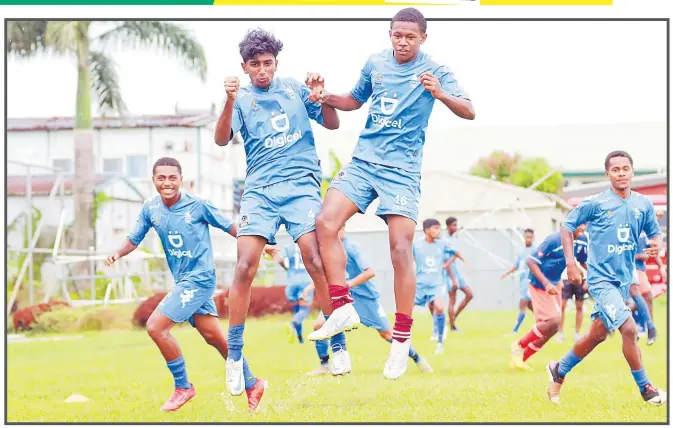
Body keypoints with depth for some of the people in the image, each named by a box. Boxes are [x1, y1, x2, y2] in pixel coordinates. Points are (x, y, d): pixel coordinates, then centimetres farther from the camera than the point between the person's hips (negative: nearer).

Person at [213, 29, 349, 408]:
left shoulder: (295, 89, 12)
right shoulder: (242, 99, 8)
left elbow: (332, 124, 12)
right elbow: (222, 139, -6)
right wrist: (230, 102, -23)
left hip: (302, 184, 0)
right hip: (260, 189, 0)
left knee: (315, 260, -17)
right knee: (245, 267, -14)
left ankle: (339, 346, -7)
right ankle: (235, 356, -5)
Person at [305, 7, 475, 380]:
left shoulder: (434, 72, -3)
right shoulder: (375, 63, 9)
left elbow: (468, 112, -12)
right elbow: (356, 100, 26)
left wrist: (440, 94, -32)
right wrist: (326, 98, 6)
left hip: (402, 169, -4)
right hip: (363, 160, 4)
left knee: (401, 247, -12)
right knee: (326, 222, -16)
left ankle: (401, 339, -3)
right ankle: (343, 308, -6)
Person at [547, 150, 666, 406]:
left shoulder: (643, 204, 4)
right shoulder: (595, 203, -8)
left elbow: (655, 232, 15)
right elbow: (567, 226, 0)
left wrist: (656, 244, -10)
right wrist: (571, 263, -8)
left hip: (624, 279, 6)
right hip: (601, 278, -6)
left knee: (597, 334, 13)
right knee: (629, 328, -18)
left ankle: (559, 371, 33)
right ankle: (645, 389, -5)